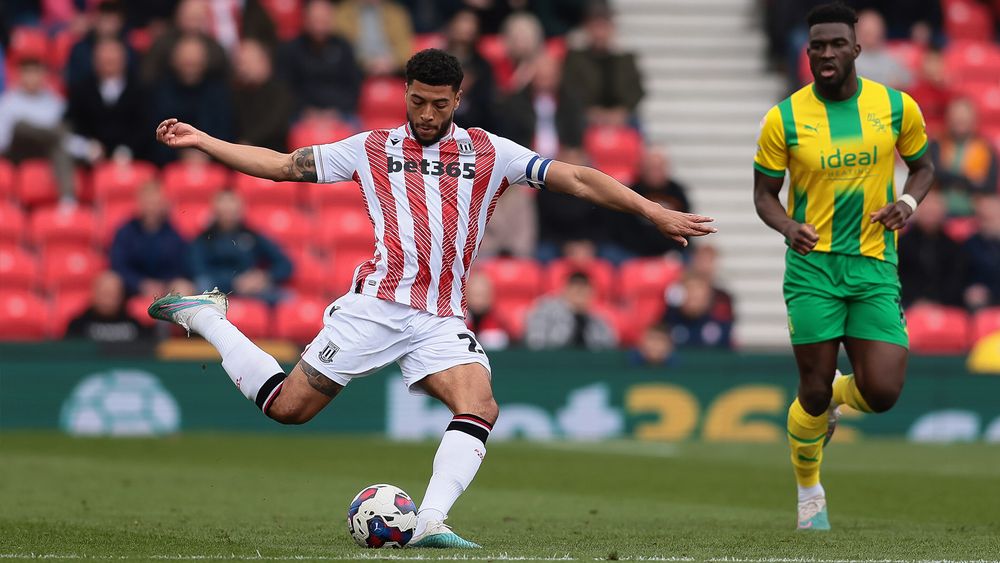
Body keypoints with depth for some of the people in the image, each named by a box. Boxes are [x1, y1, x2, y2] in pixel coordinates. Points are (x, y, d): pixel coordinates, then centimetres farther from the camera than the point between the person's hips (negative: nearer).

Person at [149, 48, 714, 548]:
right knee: (286, 406, -3)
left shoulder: (488, 152, 10)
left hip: (443, 319, 1)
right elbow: (282, 165, 17)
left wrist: (654, 211, -1)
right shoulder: (372, 148, 11)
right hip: (376, 302, -1)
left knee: (480, 407, -25)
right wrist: (201, 141, 13)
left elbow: (577, 179, 5)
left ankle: (431, 521, -29)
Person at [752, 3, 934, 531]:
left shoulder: (896, 106, -1)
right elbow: (764, 194, 4)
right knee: (814, 392, -2)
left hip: (875, 267, 1)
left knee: (882, 393, -8)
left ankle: (836, 395, 30)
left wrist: (909, 201, -7)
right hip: (813, 265, -1)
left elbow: (922, 165, 14)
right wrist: (788, 226, -18)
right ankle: (809, 493, 24)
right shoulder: (784, 119, -5)